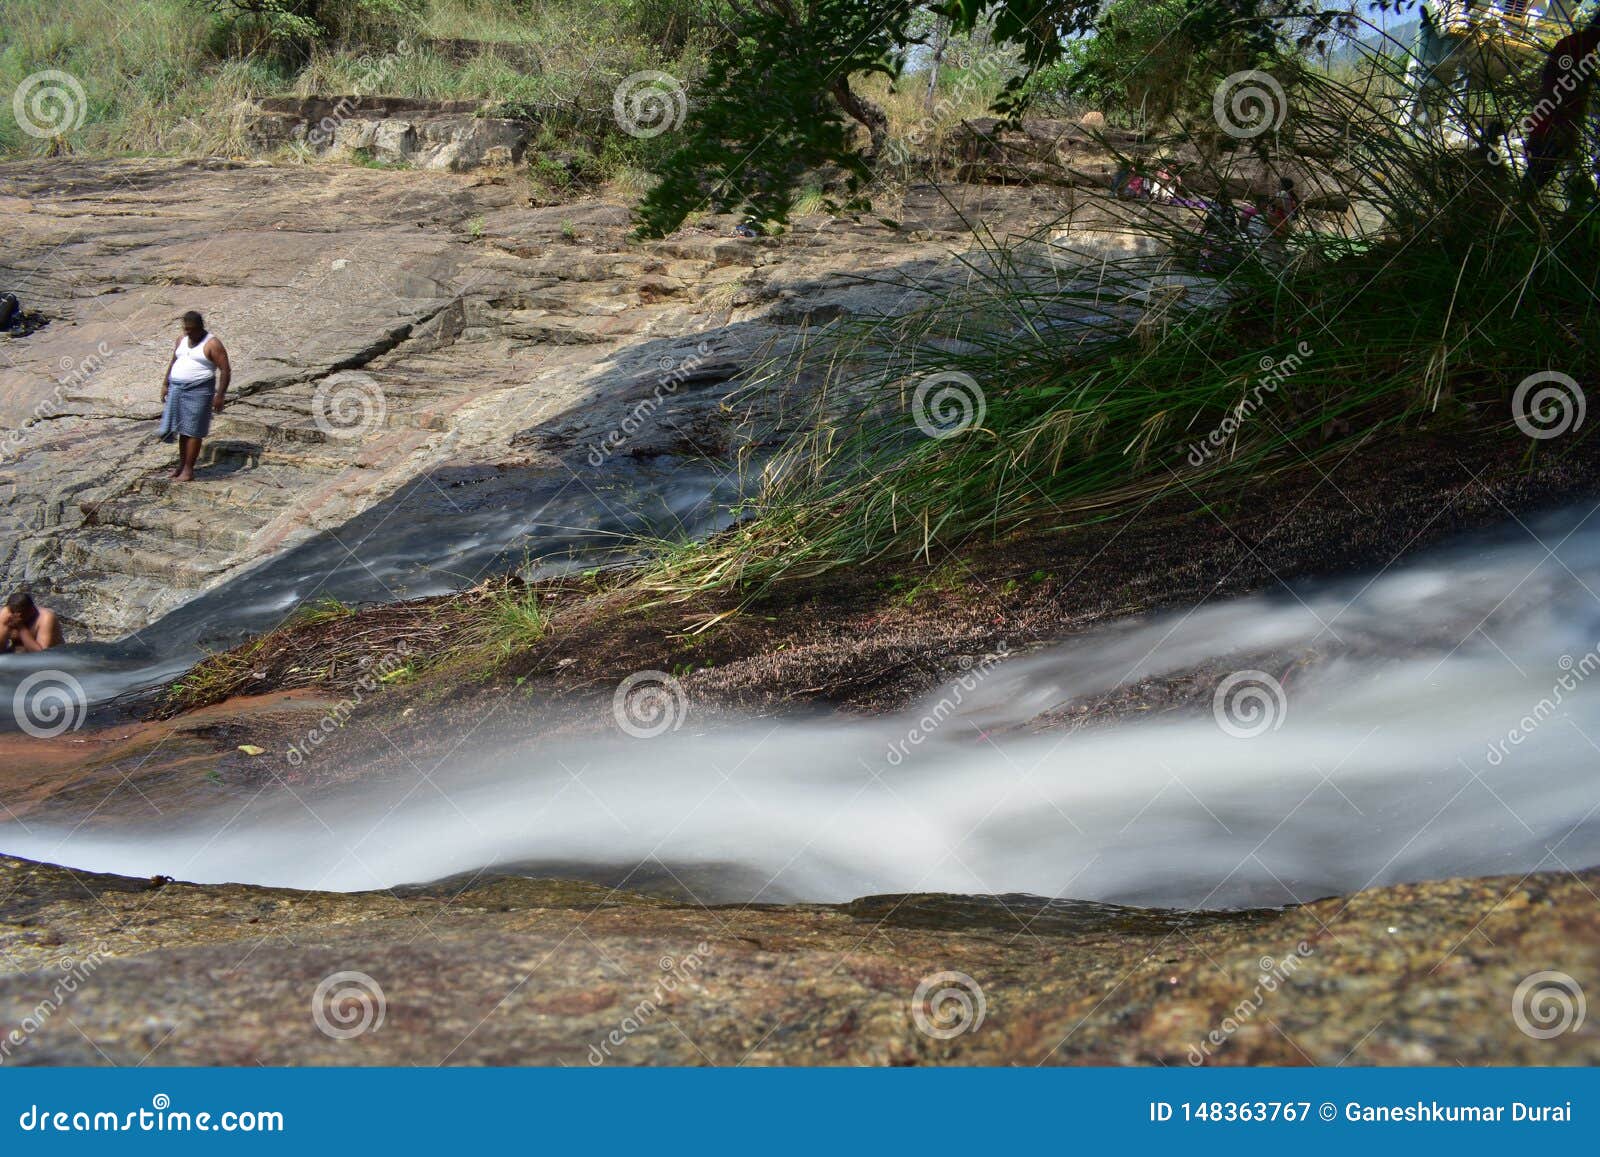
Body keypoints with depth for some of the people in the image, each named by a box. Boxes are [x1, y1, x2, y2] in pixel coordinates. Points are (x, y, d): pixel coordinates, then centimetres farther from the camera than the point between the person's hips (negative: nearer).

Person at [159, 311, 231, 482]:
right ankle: (182, 464, 21)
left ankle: (188, 471, -1)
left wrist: (220, 395, -17)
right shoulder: (182, 340, 11)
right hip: (177, 390, 6)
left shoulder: (212, 344, -10)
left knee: (192, 431, -4)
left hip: (199, 391, -6)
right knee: (182, 429, 11)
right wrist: (165, 385, 17)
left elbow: (226, 370, -12)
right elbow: (173, 363, 22)